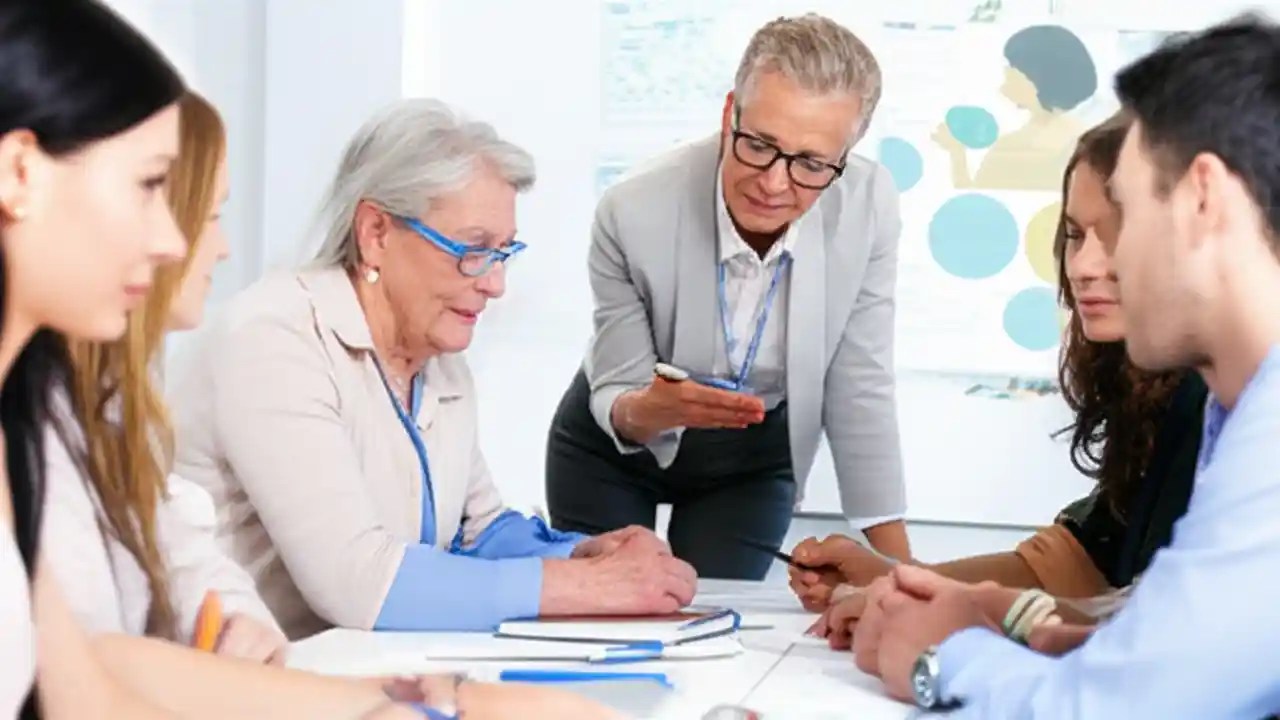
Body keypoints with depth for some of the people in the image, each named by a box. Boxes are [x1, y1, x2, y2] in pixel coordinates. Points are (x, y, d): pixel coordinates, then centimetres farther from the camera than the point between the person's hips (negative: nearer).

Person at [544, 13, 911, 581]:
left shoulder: (869, 207, -26)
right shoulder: (633, 213, -31)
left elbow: (859, 390, -16)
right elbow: (616, 399, -20)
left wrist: (899, 563, -16)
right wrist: (647, 411, -45)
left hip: (755, 454, 1)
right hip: (613, 448, -1)